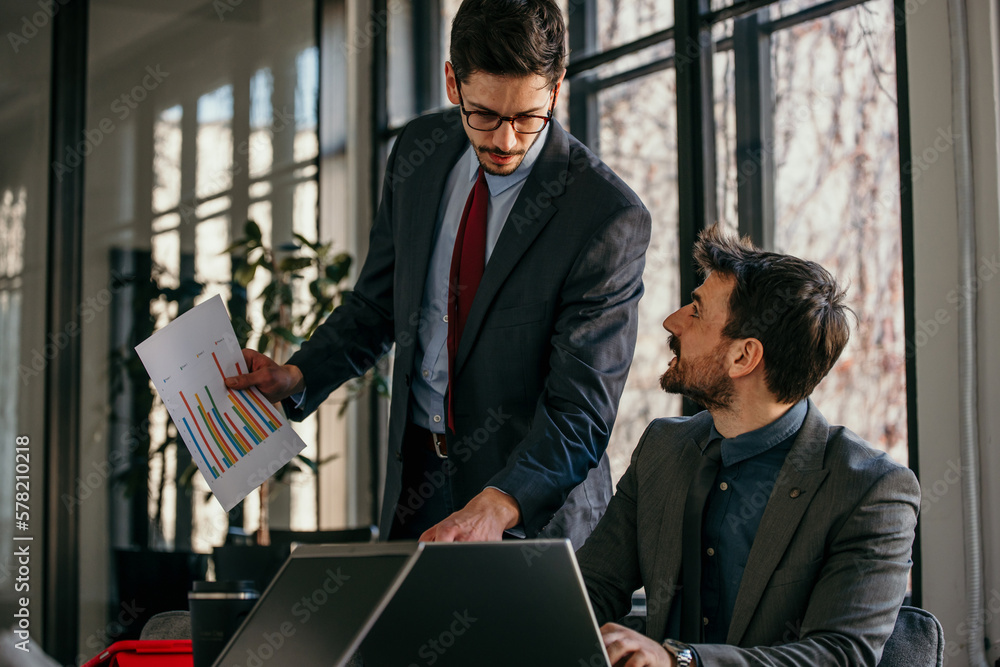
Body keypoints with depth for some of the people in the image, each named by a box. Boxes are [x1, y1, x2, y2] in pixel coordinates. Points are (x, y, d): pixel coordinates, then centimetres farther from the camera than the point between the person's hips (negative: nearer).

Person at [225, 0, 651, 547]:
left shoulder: (610, 218, -21)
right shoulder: (418, 149, -2)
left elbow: (580, 413, -23)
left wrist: (496, 505, -38)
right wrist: (297, 376, -7)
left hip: (536, 507, -4)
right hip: (415, 480, 5)